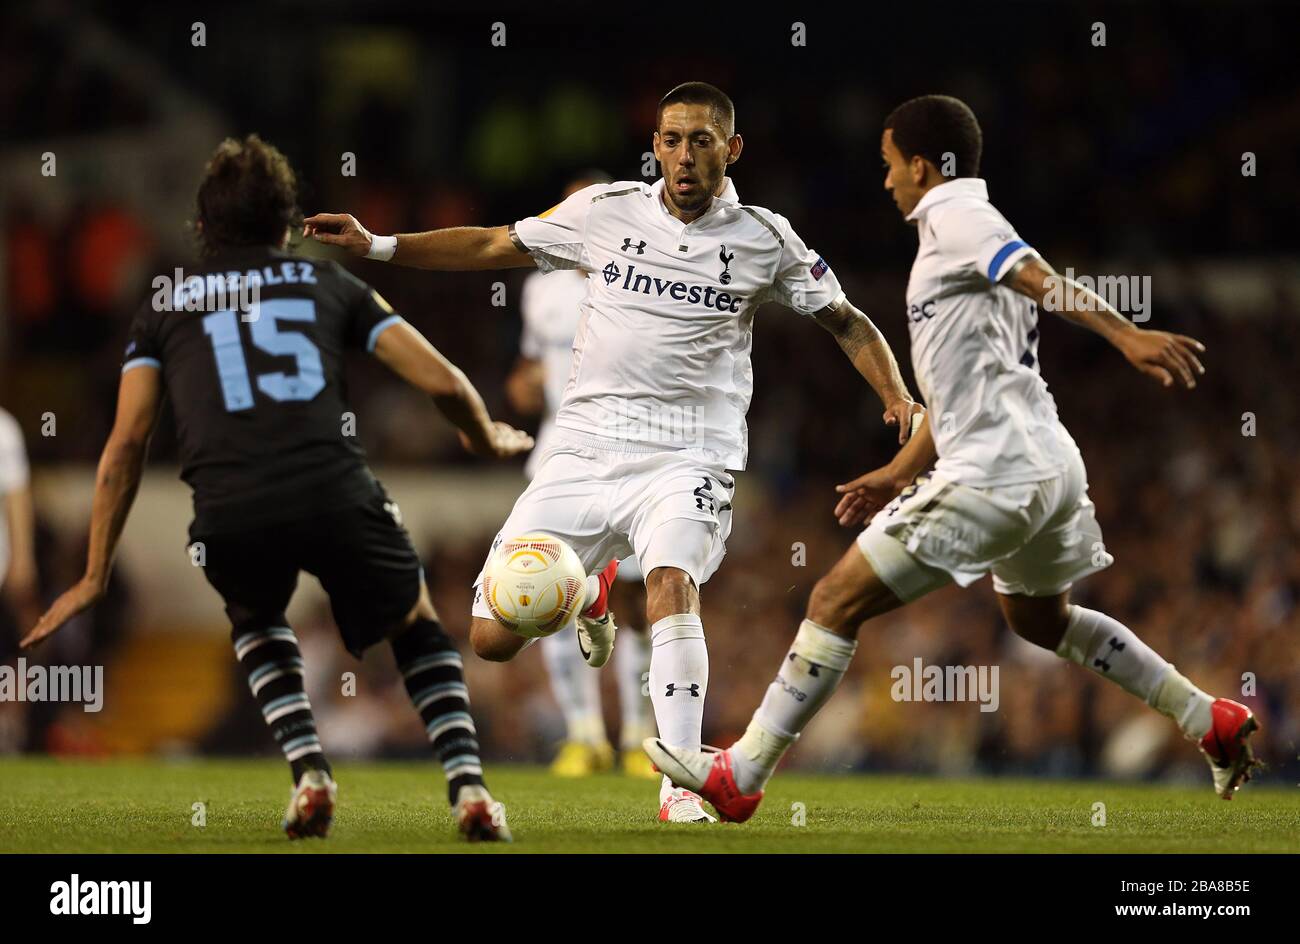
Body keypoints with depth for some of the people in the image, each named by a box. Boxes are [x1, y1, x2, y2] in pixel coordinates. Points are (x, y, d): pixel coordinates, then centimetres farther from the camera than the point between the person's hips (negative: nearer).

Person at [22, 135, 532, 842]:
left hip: (229, 513, 0)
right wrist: (488, 440, 38)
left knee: (256, 621, 35)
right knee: (416, 627, 26)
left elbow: (127, 443, 14)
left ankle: (309, 774, 15)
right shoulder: (327, 282, 23)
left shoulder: (163, 309, 23)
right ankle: (469, 791, 9)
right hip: (336, 493, 0)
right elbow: (441, 380, 16)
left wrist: (95, 577, 18)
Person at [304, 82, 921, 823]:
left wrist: (897, 394, -6)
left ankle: (680, 785, -28)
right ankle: (588, 592, 33)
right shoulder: (606, 212, 3)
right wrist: (377, 246, 6)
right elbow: (494, 246, 12)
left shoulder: (765, 240, 1)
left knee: (672, 578, -34)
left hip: (687, 461, -2)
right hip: (586, 449, 2)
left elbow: (846, 322, 10)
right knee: (492, 638, -2)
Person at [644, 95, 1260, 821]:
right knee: (1039, 618, 32)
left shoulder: (953, 218, -6)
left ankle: (740, 775, -4)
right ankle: (1213, 720, 28)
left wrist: (1127, 335, -39)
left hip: (993, 478, -10)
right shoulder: (972, 227, 23)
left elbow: (1039, 278, -25)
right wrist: (900, 474, 30)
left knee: (836, 602, -5)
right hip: (1051, 467, 10)